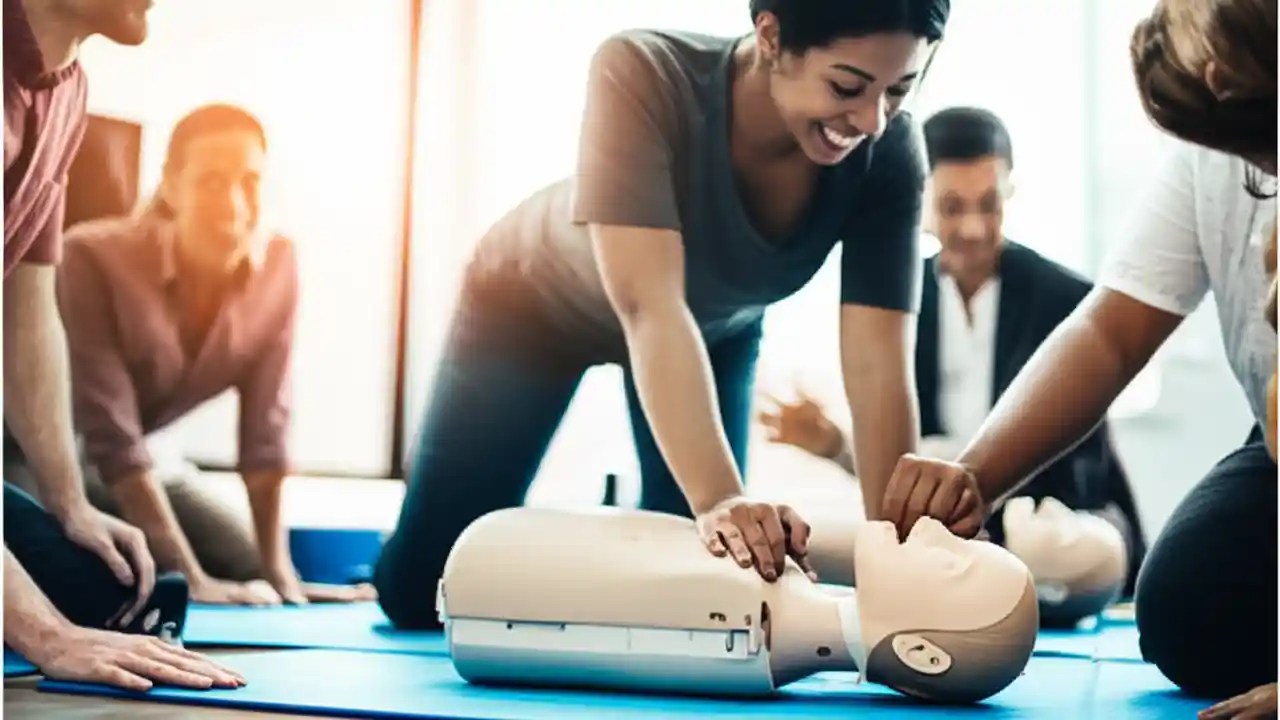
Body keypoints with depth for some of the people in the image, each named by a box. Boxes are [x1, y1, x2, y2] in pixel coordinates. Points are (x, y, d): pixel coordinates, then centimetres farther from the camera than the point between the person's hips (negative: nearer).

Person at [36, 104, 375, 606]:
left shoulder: (276, 264, -15)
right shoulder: (96, 258, -30)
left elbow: (265, 429, -12)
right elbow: (113, 438, -31)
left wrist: (279, 571, -16)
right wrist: (191, 578, -34)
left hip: (147, 462, 5)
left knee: (258, 587, -2)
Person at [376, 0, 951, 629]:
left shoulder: (889, 153, -30)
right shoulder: (641, 75, -40)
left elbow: (878, 364, -34)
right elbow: (649, 307, -47)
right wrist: (720, 499, -57)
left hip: (716, 327, 3)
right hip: (538, 303, -2)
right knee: (418, 590, -2)